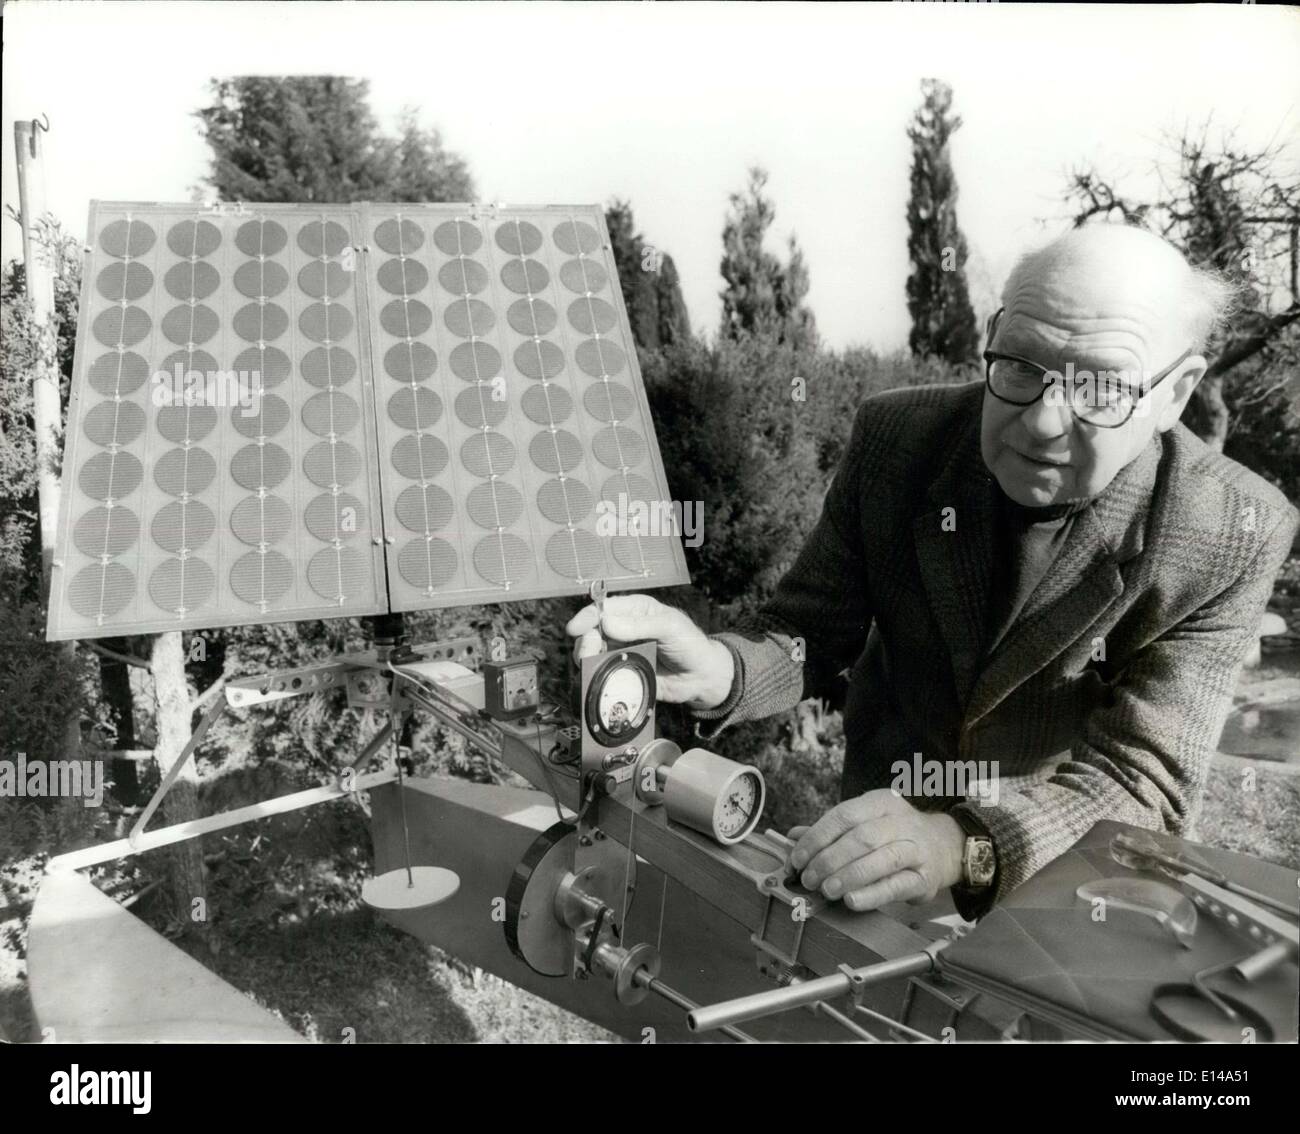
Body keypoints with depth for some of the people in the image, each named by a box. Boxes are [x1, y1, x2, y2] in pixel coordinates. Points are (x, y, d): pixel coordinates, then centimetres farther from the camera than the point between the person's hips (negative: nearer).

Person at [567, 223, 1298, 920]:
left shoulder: (1231, 536, -22)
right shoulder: (897, 439, -16)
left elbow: (1145, 781, -26)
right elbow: (814, 633, -8)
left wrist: (966, 846, -45)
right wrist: (720, 671, -32)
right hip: (883, 814, 3)